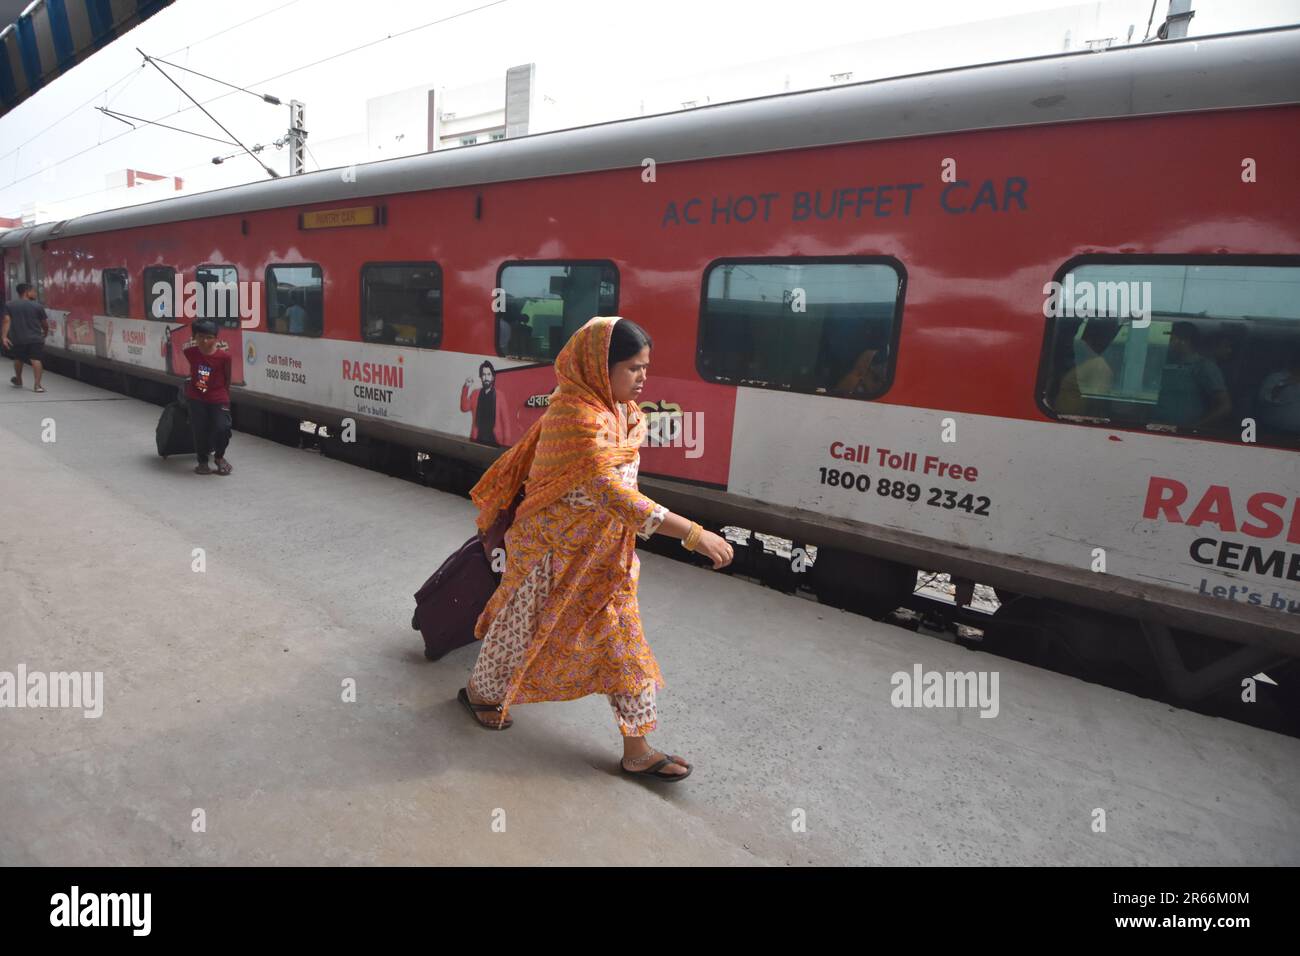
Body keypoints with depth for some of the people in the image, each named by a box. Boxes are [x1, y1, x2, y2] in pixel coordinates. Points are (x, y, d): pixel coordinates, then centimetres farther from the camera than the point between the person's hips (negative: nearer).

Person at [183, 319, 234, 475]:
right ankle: (202, 461, 21)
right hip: (196, 398, 2)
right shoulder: (190, 351, -9)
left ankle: (220, 457, 13)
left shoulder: (224, 355, -16)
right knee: (199, 430, 0)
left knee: (222, 429, -15)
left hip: (218, 399, -2)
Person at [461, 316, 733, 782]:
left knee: (622, 643, 10)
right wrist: (691, 532, -43)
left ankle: (637, 749, 22)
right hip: (553, 552, -8)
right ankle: (481, 690, 47)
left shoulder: (616, 411, 1)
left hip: (602, 554, 8)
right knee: (526, 627, 15)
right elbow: (610, 490, -39)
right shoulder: (577, 417, -29)